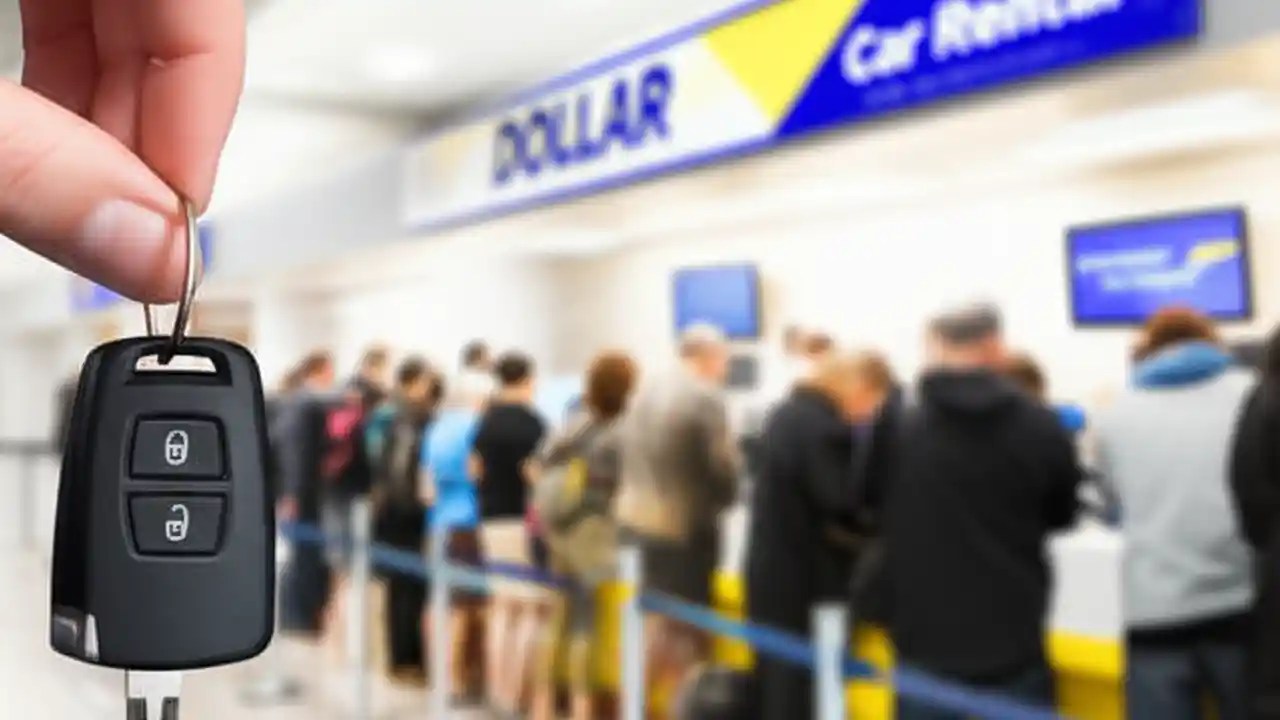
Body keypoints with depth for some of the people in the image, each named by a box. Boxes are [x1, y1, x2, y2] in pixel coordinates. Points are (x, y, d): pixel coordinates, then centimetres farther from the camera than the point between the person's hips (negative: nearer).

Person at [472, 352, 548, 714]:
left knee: (501, 606, 14)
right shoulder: (531, 422, -13)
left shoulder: (486, 420, 7)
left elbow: (476, 469, 11)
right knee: (530, 609, -1)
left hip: (492, 518, 7)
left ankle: (499, 689, 18)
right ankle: (517, 692, -3)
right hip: (525, 519, -7)